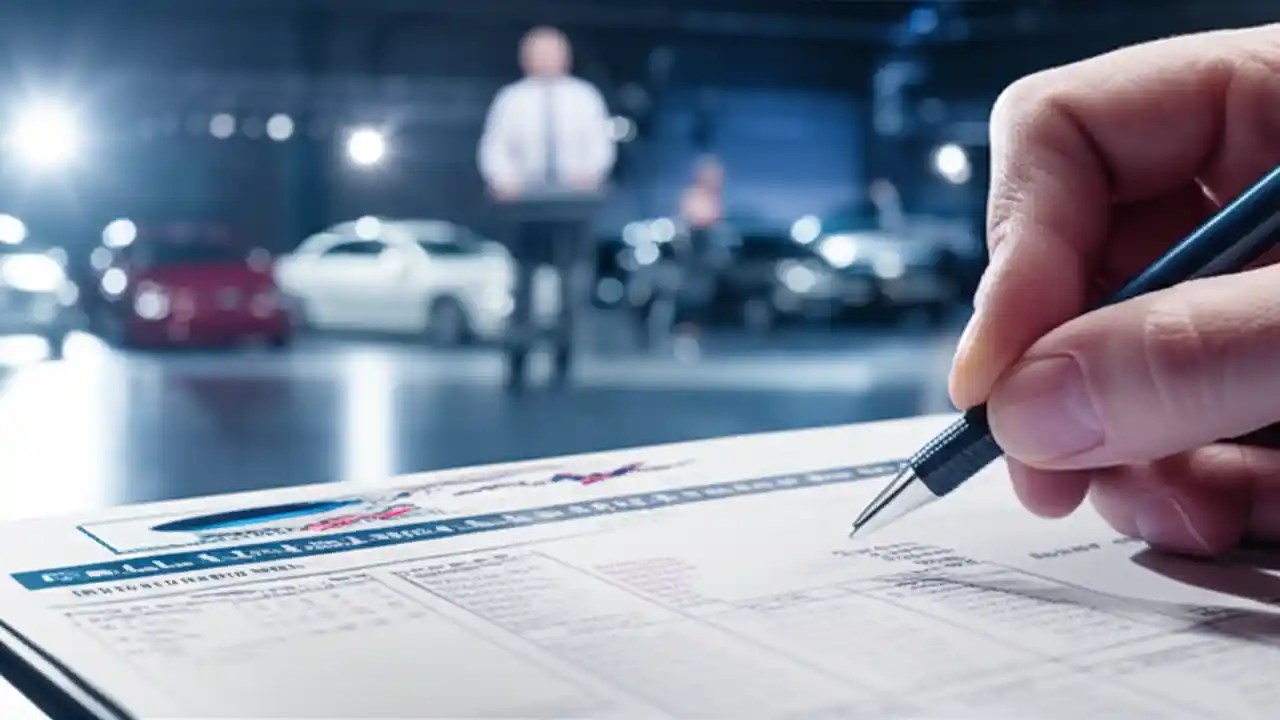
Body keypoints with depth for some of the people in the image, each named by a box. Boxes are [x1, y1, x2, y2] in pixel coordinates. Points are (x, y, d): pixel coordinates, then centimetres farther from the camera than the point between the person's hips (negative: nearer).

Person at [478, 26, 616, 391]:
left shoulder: (585, 96, 9)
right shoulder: (511, 98, 7)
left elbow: (600, 144, 4)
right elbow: (494, 146, 2)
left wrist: (591, 171, -18)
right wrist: (502, 178, -18)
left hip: (573, 201, 0)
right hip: (526, 200, 0)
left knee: (570, 279, -3)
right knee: (523, 281, -3)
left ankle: (563, 360, 3)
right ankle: (517, 362, 0)